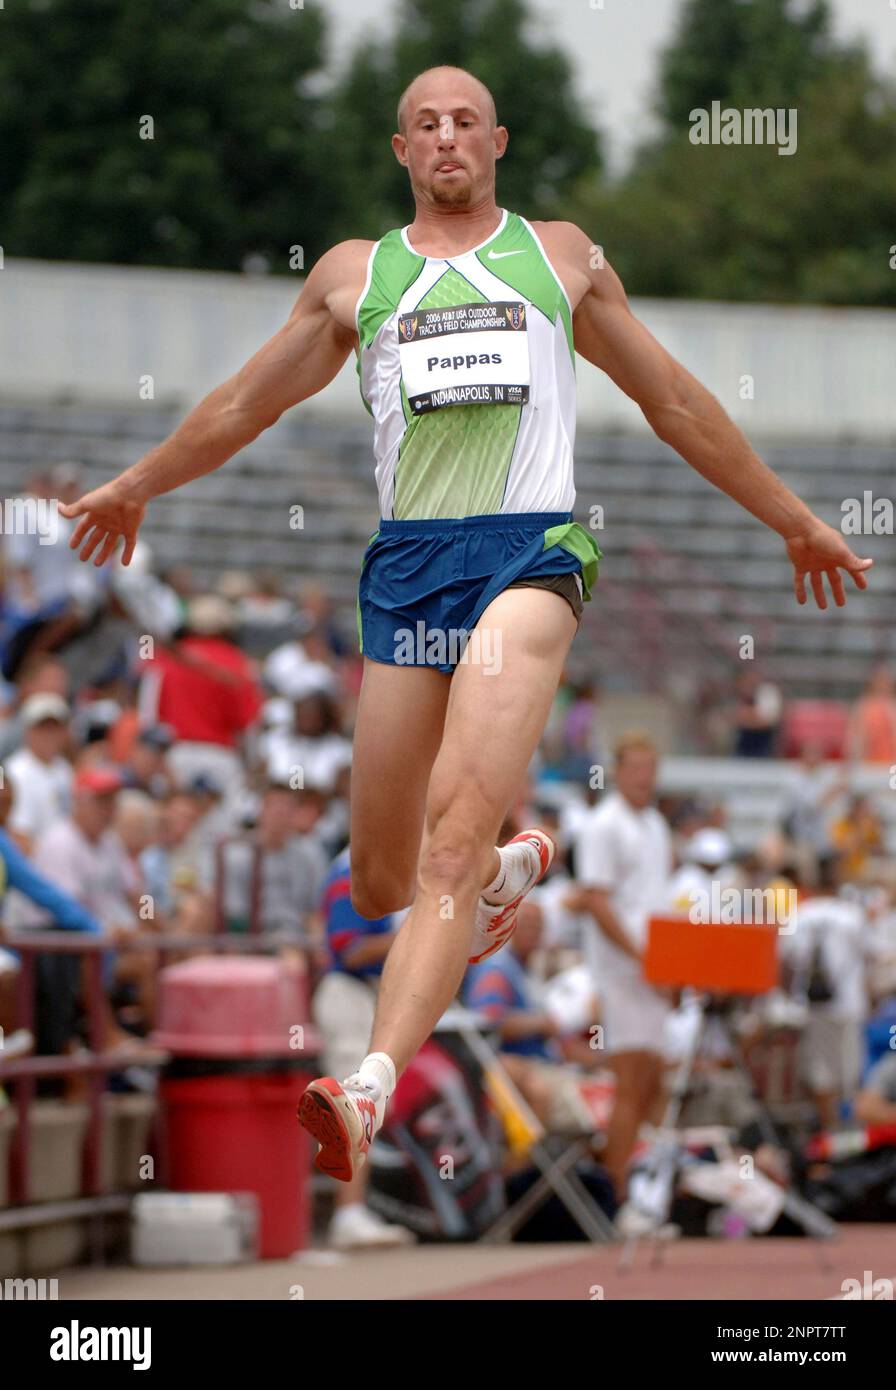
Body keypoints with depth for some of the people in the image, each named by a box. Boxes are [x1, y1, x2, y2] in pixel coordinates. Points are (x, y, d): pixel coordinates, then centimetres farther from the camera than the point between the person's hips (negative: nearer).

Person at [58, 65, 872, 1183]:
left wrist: (793, 521, 29)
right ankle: (508, 872, 42)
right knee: (380, 882, 5)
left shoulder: (560, 256, 18)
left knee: (458, 824, -24)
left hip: (530, 554, -3)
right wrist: (133, 488, 39)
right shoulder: (354, 274, 19)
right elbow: (246, 404, 31)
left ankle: (370, 1090, -36)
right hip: (405, 560, 3)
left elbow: (674, 403, 26)